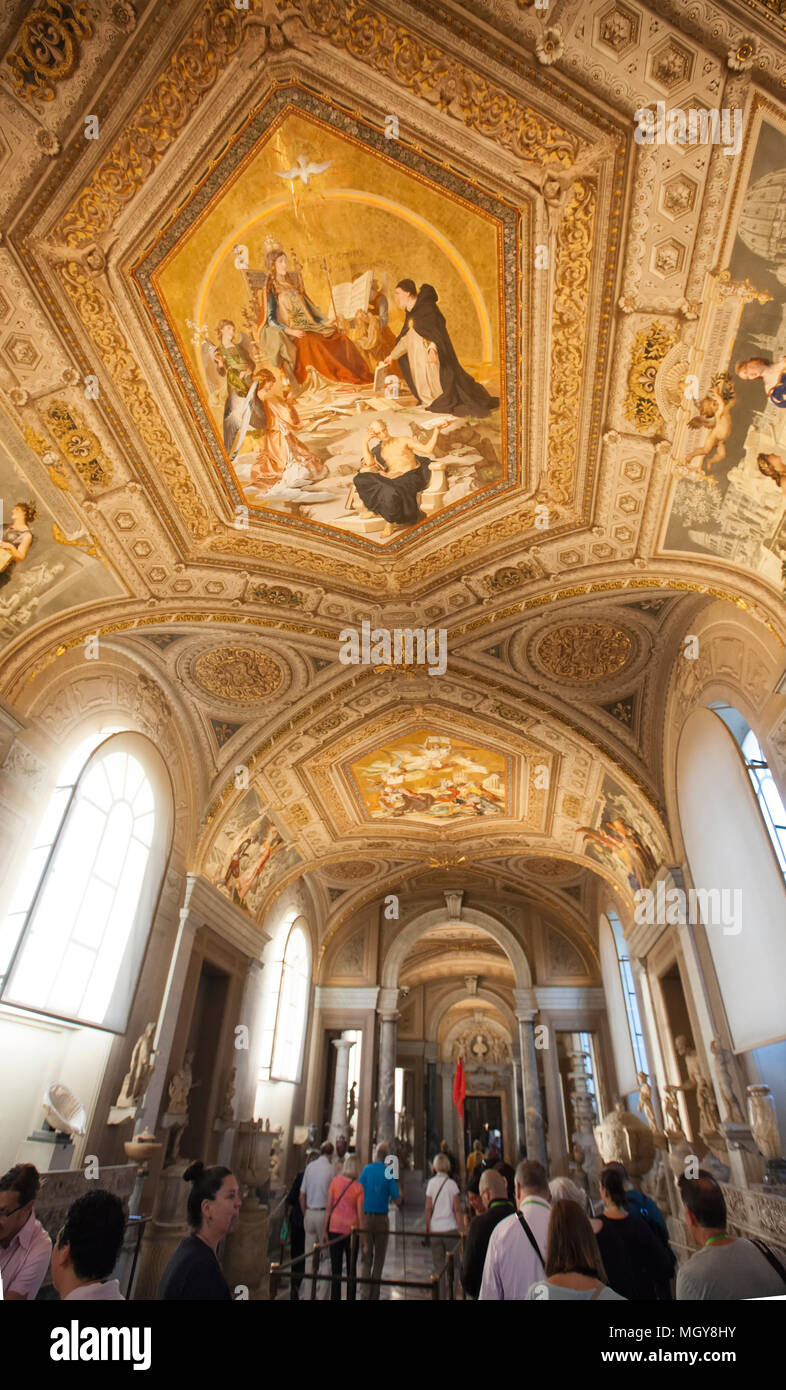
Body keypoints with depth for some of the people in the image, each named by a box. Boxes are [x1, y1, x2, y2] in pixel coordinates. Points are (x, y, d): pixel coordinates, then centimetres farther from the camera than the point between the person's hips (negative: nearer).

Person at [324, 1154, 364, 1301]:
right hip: (351, 1229, -1)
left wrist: (325, 1229, 8)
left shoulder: (335, 1181, -4)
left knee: (335, 1268, 8)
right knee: (351, 1268, 14)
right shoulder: (358, 1187, -8)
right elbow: (360, 1213, -4)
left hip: (335, 1228, 1)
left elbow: (328, 1207, -2)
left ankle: (335, 1297, 7)